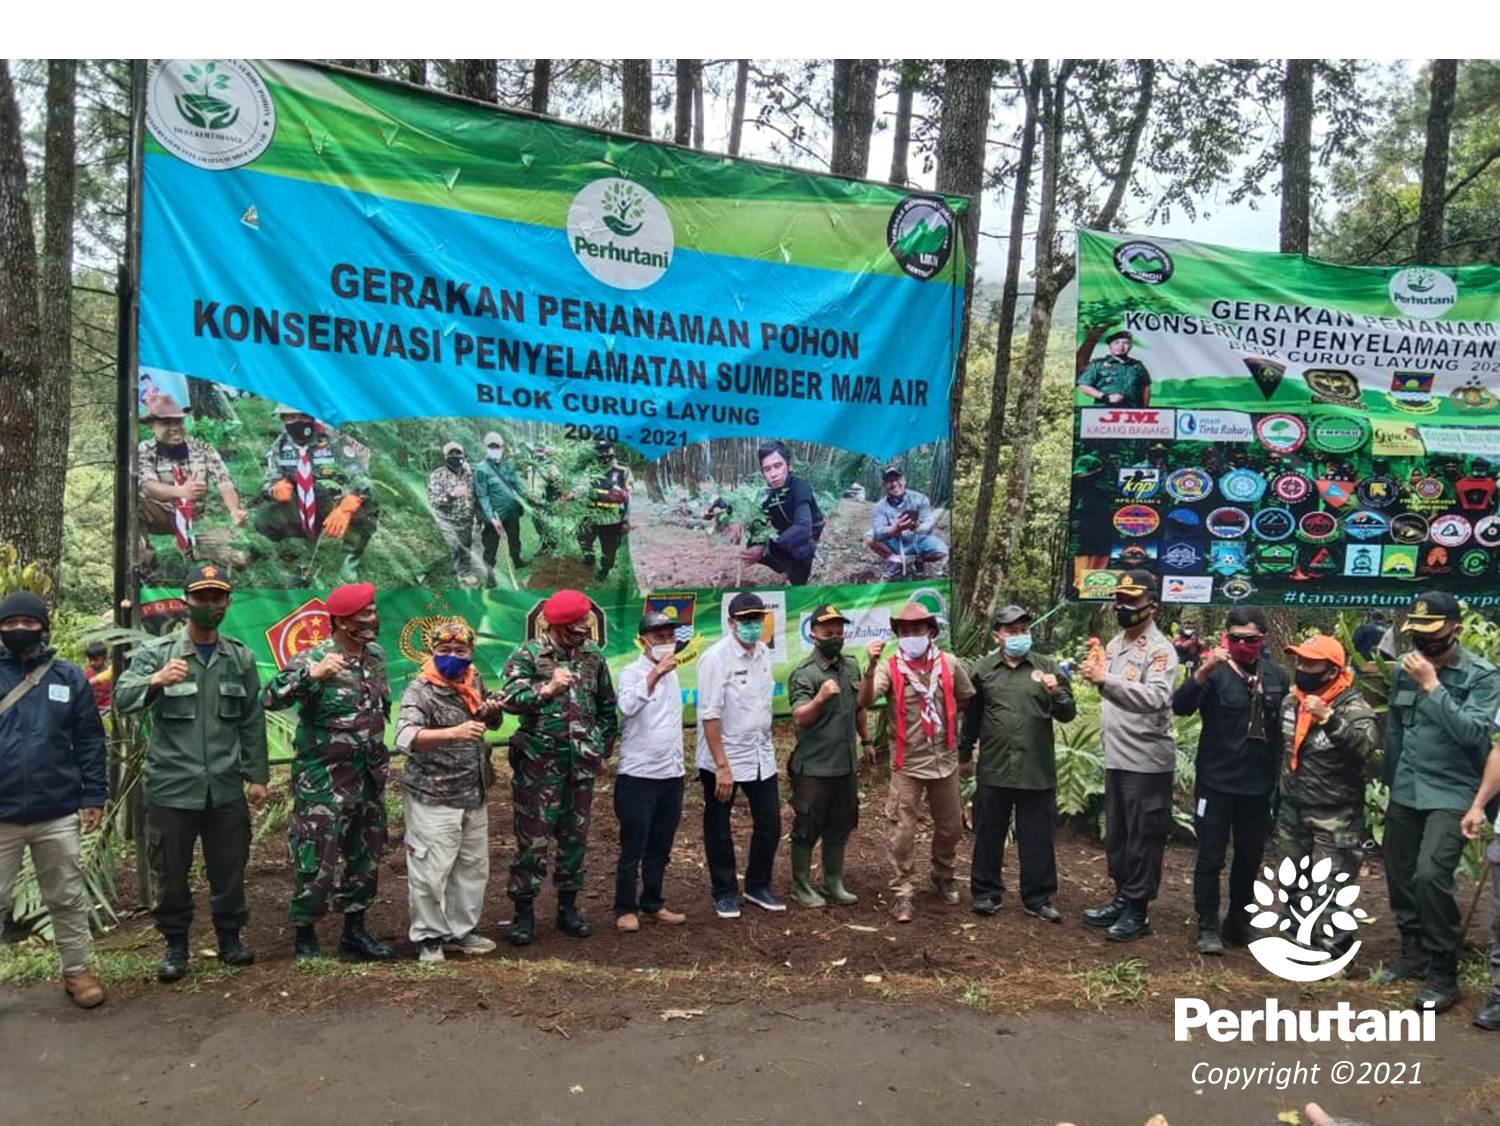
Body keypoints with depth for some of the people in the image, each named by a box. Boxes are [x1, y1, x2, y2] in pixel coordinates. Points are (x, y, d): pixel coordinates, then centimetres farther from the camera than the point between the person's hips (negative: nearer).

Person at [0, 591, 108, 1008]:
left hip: (57, 813, 0)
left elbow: (89, 742, 4)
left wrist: (94, 797, 0)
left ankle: (76, 970, 24)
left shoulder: (69, 677, 2)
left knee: (67, 898, 11)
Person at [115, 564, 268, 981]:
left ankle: (230, 938, 29)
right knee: (172, 872, 9)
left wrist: (257, 775, 6)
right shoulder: (157, 652, -2)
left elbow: (252, 722, 8)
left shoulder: (241, 657, 5)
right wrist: (155, 681, -37)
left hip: (226, 788, 2)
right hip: (171, 787, -2)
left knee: (230, 869, 12)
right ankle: (175, 944, 27)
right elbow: (122, 698, -16)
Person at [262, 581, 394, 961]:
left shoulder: (376, 655, 6)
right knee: (318, 860, -1)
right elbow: (270, 698, -24)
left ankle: (355, 929, 30)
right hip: (323, 781, -7)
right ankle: (305, 935, 18)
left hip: (369, 777, 7)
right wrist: (311, 674, -37)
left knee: (365, 856, 15)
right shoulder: (313, 659, -14)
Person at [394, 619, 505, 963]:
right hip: (433, 798, -7)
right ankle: (428, 938, 17)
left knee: (473, 867, 15)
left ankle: (461, 931, 30)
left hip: (474, 795, 7)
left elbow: (491, 724, 22)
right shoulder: (420, 691, -16)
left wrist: (492, 712, -2)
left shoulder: (474, 680, 5)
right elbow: (406, 738, -33)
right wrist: (454, 733, -47)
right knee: (431, 871, -1)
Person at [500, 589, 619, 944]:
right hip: (539, 763, -4)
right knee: (532, 839, 1)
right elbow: (510, 698, -21)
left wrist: (604, 750, 12)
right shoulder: (527, 655, -7)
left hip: (581, 763, 4)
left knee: (575, 837, 12)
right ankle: (524, 911, 14)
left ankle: (568, 907, 24)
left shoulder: (593, 656, 6)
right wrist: (547, 689, -35)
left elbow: (607, 708, 14)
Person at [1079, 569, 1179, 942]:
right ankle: (1122, 899, 29)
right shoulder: (1116, 643, 13)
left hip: (1146, 760, -8)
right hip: (1116, 757, 8)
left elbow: (1156, 698, -29)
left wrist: (1105, 679, -35)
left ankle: (1137, 912, 10)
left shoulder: (1160, 650, -13)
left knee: (1142, 838, 1)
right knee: (1116, 835, 16)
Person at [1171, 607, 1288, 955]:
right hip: (1216, 784, -4)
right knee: (1211, 858, 2)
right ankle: (1208, 927, 13)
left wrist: (1280, 783, 7)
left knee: (1250, 858, 15)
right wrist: (1203, 671, -40)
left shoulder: (1278, 677, 4)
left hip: (1258, 788, 4)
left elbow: (1288, 727, 12)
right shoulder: (1214, 672, -9)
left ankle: (1238, 923, 31)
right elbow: (1181, 706, -24)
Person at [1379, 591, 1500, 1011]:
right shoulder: (1403, 670, 4)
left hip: (1451, 795, -6)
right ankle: (1414, 953, 31)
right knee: (1399, 875, 12)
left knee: (1430, 875, -18)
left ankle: (1443, 973, -3)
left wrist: (1432, 685, -24)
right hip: (1405, 793, 6)